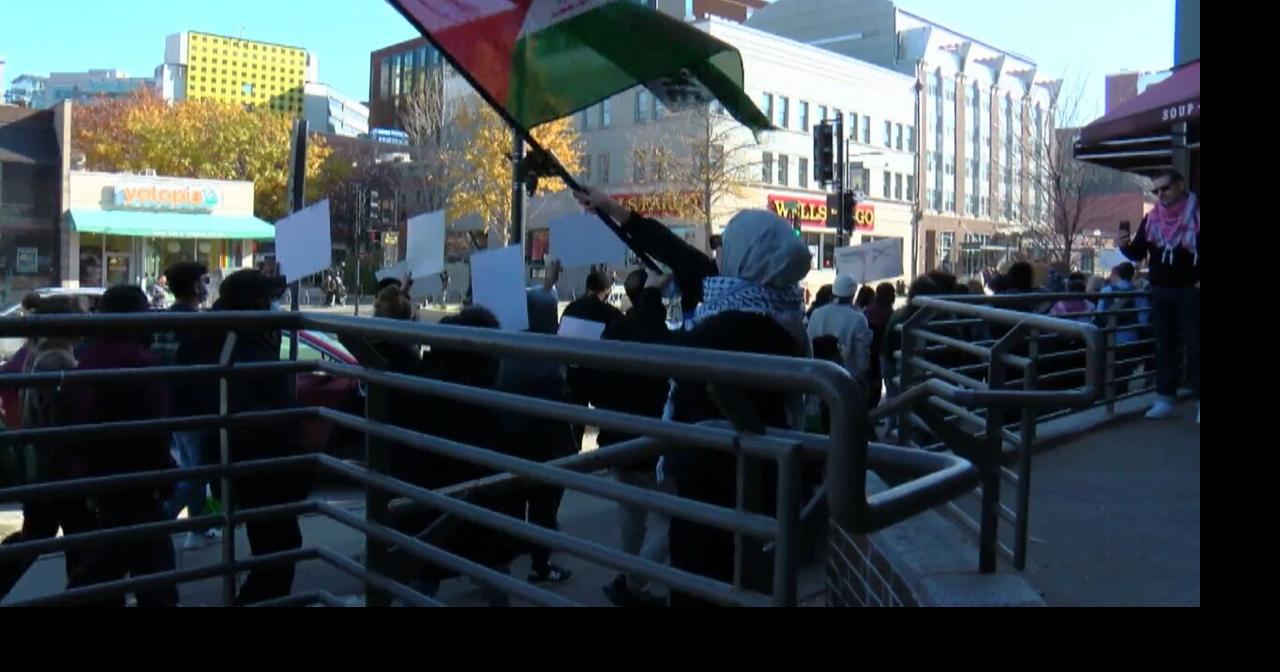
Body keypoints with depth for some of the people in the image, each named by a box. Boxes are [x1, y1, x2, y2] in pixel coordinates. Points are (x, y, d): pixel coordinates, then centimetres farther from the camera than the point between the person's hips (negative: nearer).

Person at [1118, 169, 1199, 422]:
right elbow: (1138, 254, 7)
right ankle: (1165, 399, 11)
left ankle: (1199, 401, 2)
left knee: (1195, 347, -2)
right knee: (1164, 346, 7)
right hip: (1161, 292, 4)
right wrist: (1125, 246, -14)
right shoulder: (1151, 219, 5)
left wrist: (1200, 279, -15)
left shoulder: (1197, 213, -8)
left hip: (1191, 291, -4)